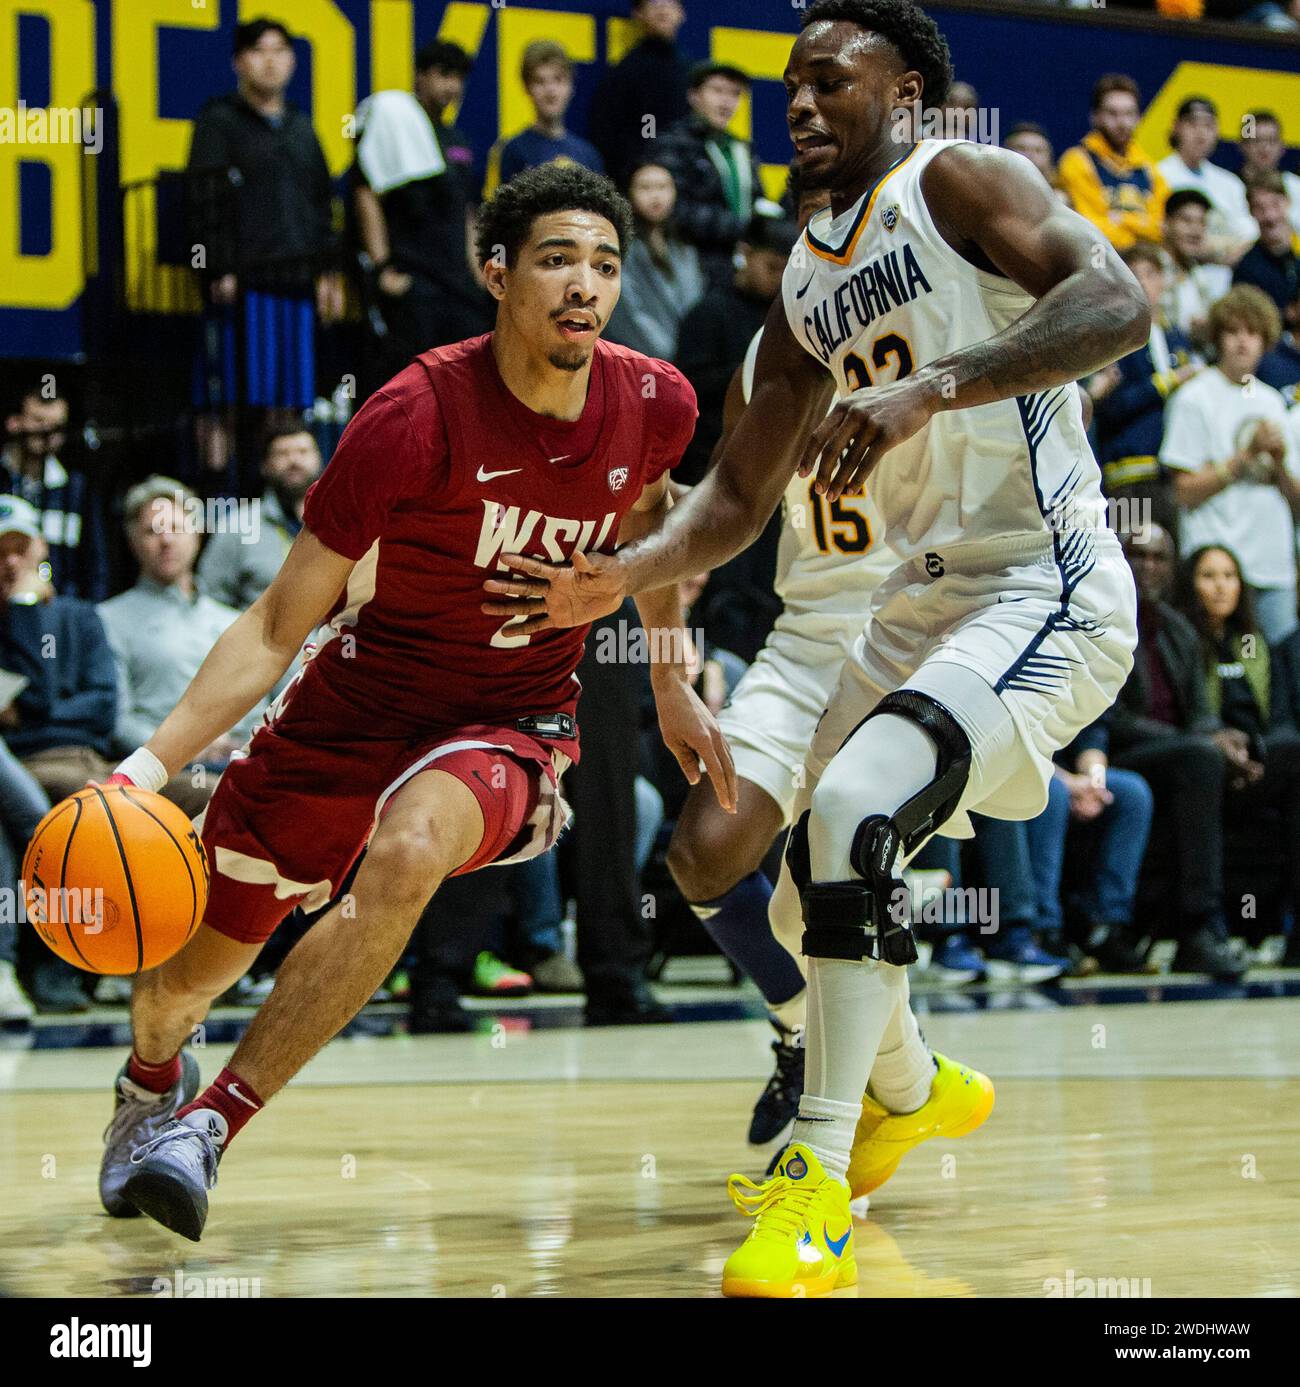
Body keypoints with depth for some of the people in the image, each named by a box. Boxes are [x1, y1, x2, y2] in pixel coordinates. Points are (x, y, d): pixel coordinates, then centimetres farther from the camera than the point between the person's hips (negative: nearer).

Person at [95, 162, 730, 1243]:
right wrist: (150, 765, -28)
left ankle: (209, 1122, -24)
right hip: (357, 705, -1)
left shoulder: (656, 405, -12)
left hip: (515, 722, 1)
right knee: (184, 979, 11)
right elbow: (280, 626, -19)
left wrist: (673, 684, 18)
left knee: (408, 852, -36)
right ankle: (152, 1080, 52)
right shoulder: (417, 416, -24)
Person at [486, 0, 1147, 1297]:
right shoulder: (805, 291, 14)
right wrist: (623, 577, 1)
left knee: (852, 810, -28)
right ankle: (913, 1091, 44)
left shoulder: (961, 181, -8)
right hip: (922, 602, 9)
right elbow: (738, 493, 18)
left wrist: (930, 387, -35)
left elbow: (1117, 304, -26)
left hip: (1045, 593, -9)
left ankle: (816, 1186, -23)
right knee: (811, 891, 14)